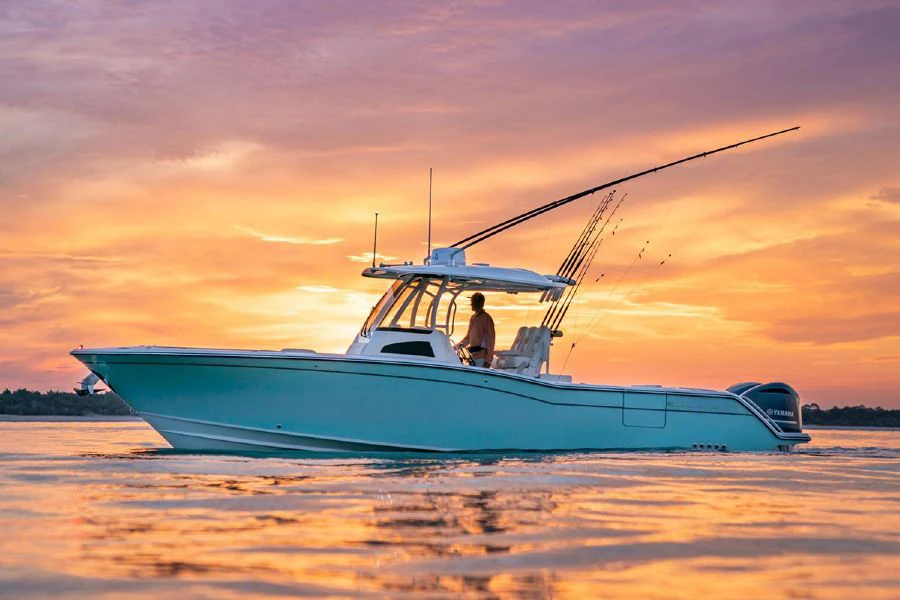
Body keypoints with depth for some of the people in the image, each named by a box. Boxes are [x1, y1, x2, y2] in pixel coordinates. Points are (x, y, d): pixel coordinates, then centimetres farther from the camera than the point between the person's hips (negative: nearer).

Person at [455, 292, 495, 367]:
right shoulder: (473, 318, 18)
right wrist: (457, 346, 16)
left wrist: (488, 360, -18)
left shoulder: (486, 318, -9)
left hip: (481, 357, -9)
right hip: (472, 357, 9)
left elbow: (491, 339, -13)